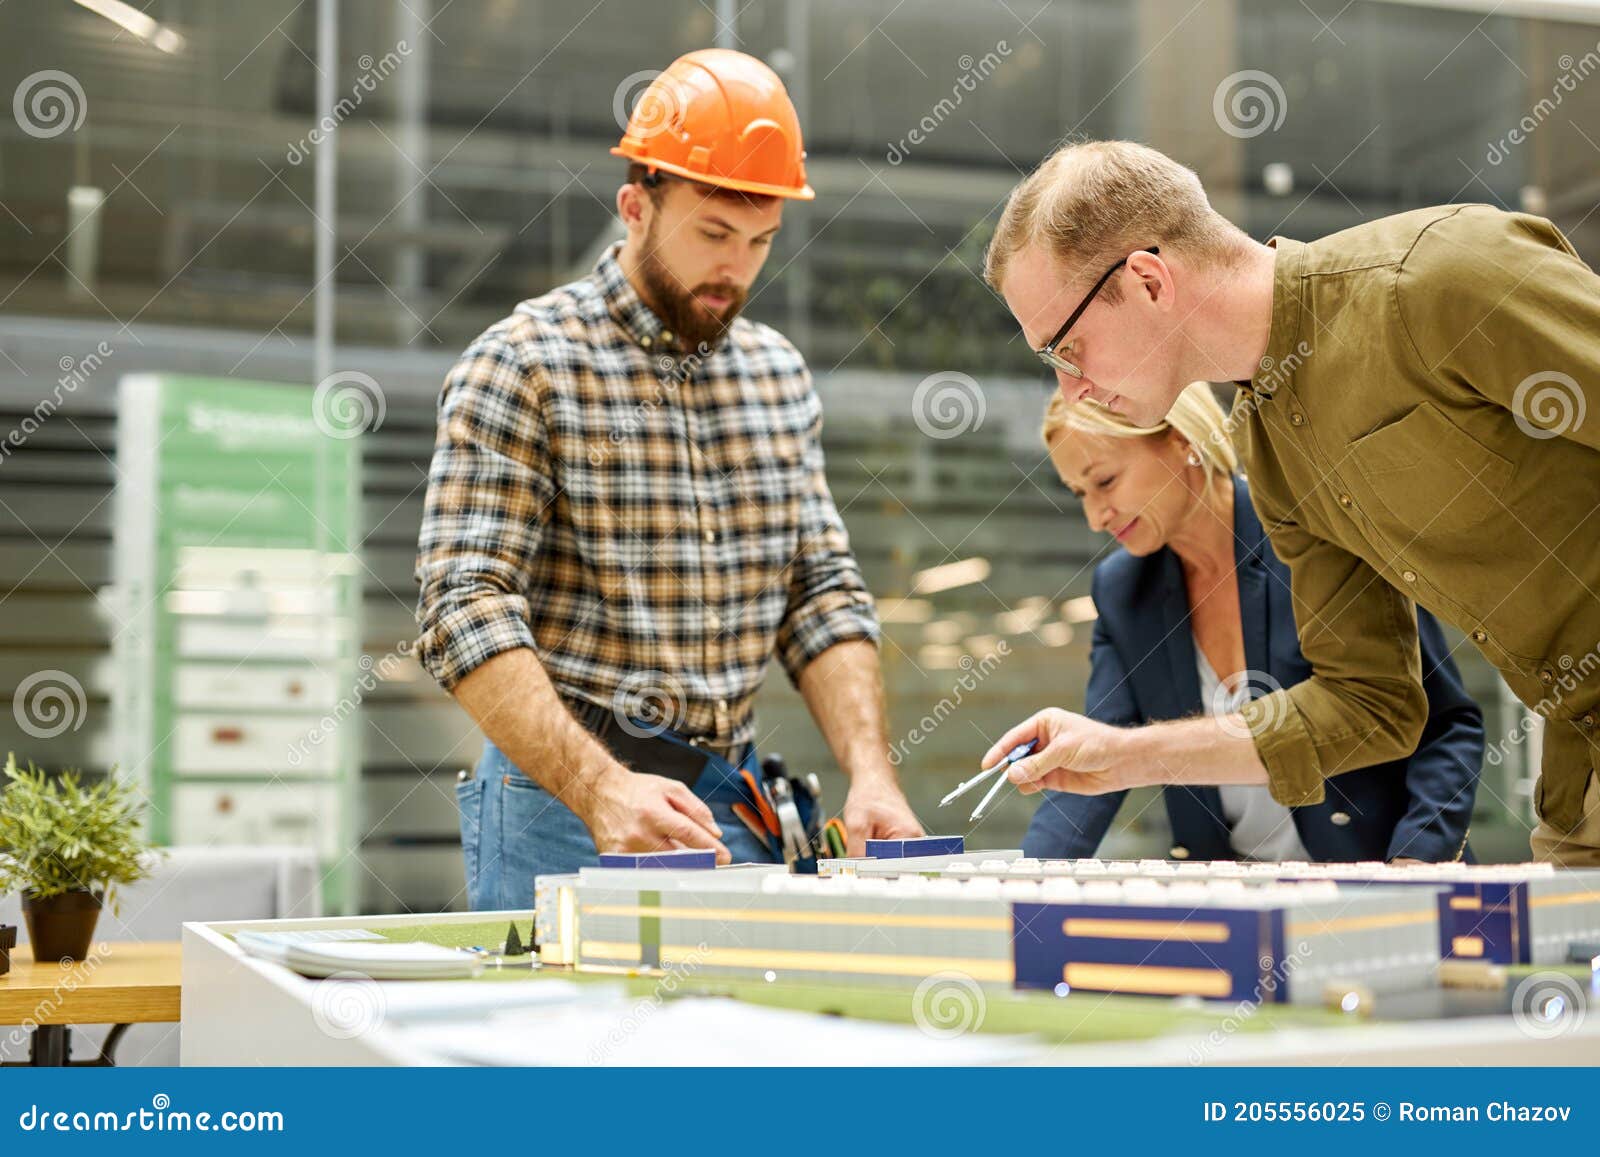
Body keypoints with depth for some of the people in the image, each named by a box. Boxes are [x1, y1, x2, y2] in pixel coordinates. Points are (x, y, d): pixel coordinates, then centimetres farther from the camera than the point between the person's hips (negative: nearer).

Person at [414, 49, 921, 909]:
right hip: (563, 805, -5)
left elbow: (822, 590, 10)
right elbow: (467, 612, -17)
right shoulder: (522, 367, -9)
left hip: (731, 805, 5)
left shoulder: (777, 372, 10)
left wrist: (869, 771, -5)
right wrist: (600, 788, -29)